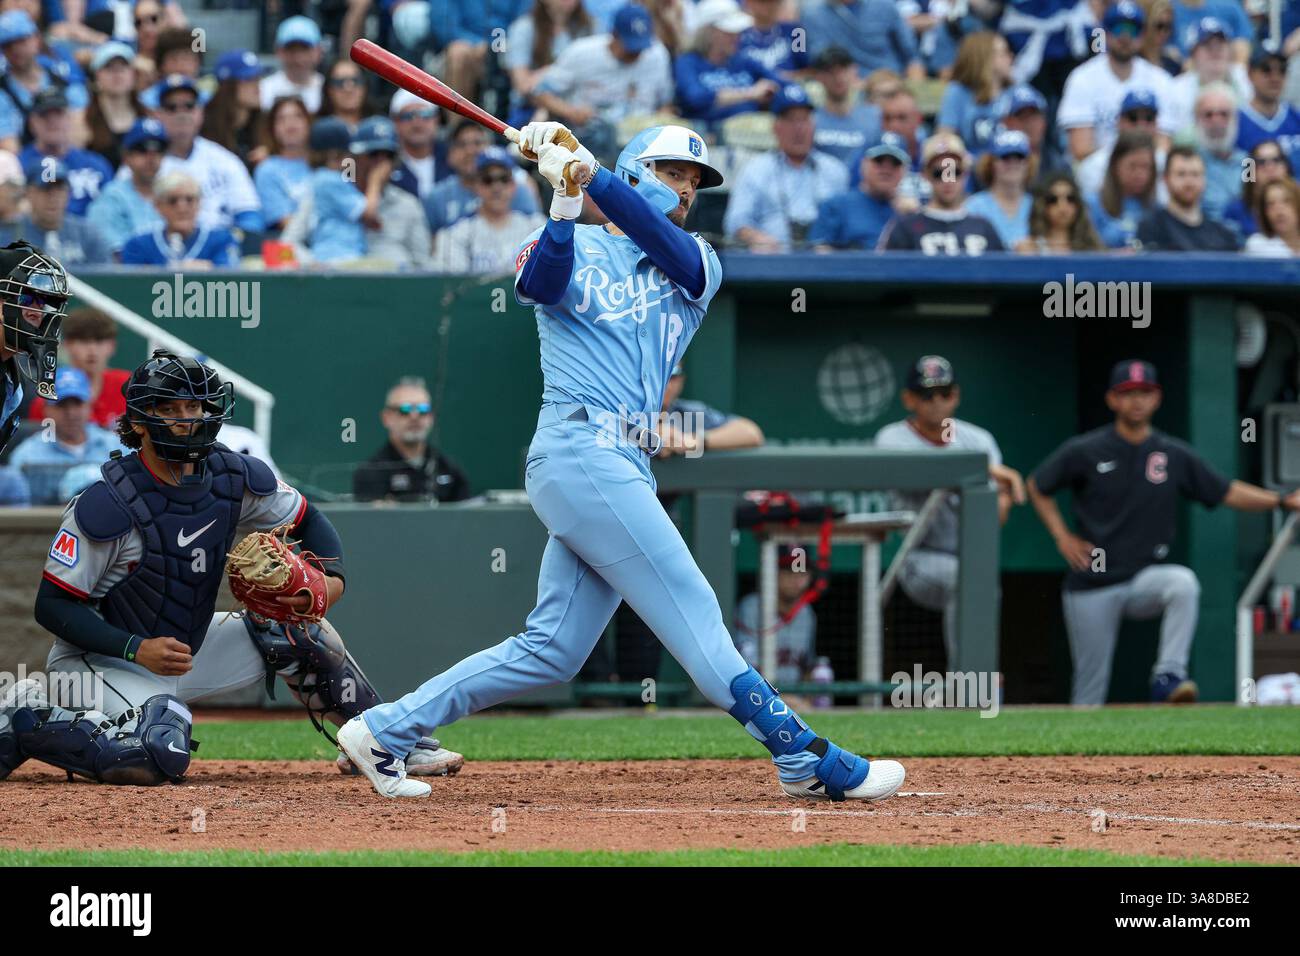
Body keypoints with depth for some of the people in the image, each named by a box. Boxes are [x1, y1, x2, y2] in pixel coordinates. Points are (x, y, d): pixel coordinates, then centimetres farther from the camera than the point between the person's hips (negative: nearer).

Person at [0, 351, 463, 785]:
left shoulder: (236, 478, -7)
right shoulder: (104, 506, -24)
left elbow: (309, 521, 10)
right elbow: (53, 605, -19)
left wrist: (332, 579, -12)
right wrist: (138, 650, -30)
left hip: (191, 647, 7)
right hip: (102, 662, -7)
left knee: (295, 630, -1)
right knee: (157, 757, -33)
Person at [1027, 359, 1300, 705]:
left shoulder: (1176, 455, 3)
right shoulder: (1084, 451, -3)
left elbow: (1227, 492, 7)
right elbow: (1037, 486, 9)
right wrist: (1062, 537, -1)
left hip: (1145, 579, 1)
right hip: (1091, 587, -1)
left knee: (1183, 583, -33)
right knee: (1090, 687, 0)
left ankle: (1167, 677, -31)